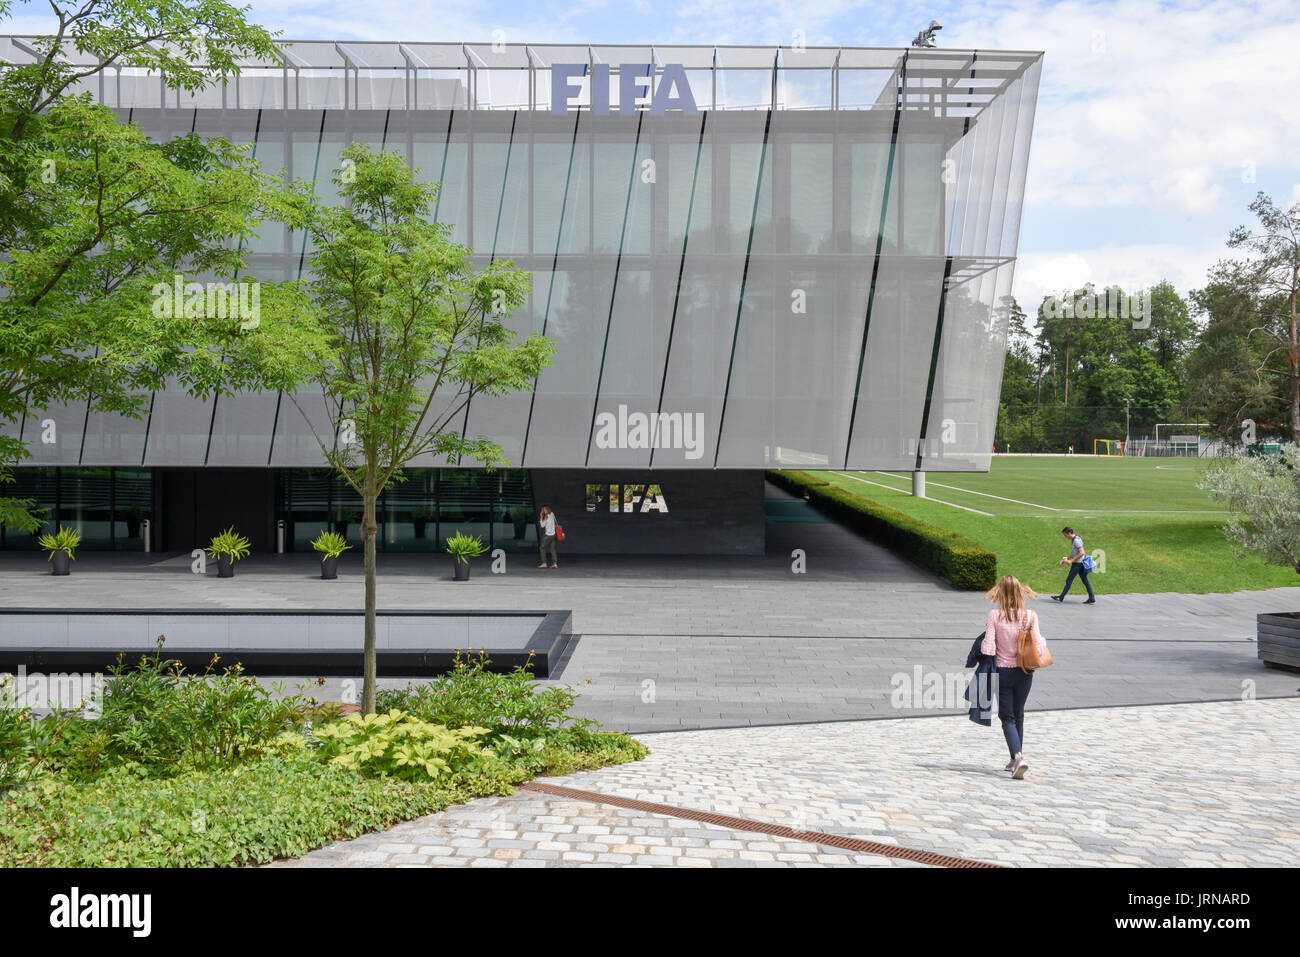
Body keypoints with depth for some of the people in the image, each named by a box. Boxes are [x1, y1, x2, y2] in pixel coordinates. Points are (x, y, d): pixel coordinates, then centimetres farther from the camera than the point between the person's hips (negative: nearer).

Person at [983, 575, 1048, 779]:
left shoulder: (994, 616, -13)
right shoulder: (1030, 616, -8)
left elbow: (988, 649, -15)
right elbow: (1038, 649, -11)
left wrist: (982, 645, 5)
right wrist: (1043, 640, 9)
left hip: (1002, 672, -2)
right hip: (1024, 672, 2)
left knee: (1007, 717, 4)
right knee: (1018, 715, 19)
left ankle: (1018, 757, -17)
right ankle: (1015, 761, 26)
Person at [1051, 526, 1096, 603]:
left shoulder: (1076, 540, -17)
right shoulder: (1073, 540, 15)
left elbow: (1081, 553, -24)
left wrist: (1071, 561, -21)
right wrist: (1065, 559, 17)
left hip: (1077, 563, -10)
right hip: (1080, 564, 10)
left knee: (1069, 580, -1)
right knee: (1085, 581, 8)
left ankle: (1061, 597, 6)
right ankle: (1092, 599, 7)